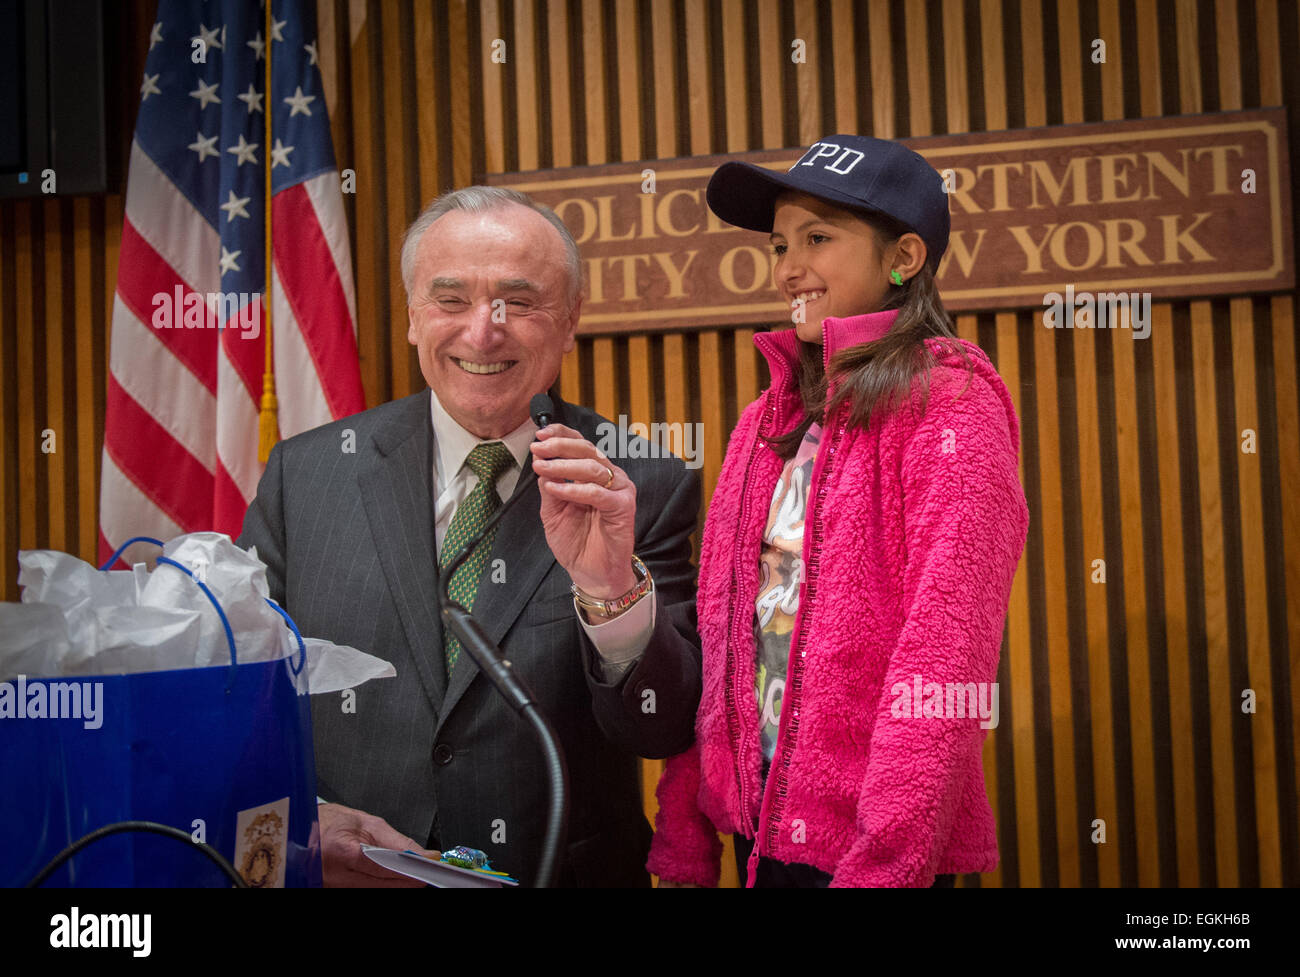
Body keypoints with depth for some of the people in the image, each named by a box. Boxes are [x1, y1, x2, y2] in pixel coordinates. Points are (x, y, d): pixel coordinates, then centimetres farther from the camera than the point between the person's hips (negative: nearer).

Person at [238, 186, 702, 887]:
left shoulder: (644, 488, -5)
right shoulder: (303, 476, -2)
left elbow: (666, 731, -9)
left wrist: (612, 587, -26)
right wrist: (300, 825, -15)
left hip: (564, 877, 0)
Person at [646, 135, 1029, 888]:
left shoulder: (948, 404, -10)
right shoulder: (773, 417, 9)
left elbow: (946, 654, -18)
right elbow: (719, 630, 7)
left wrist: (884, 864, -22)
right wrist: (684, 840, 4)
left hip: (874, 845, -6)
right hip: (757, 825, 6)